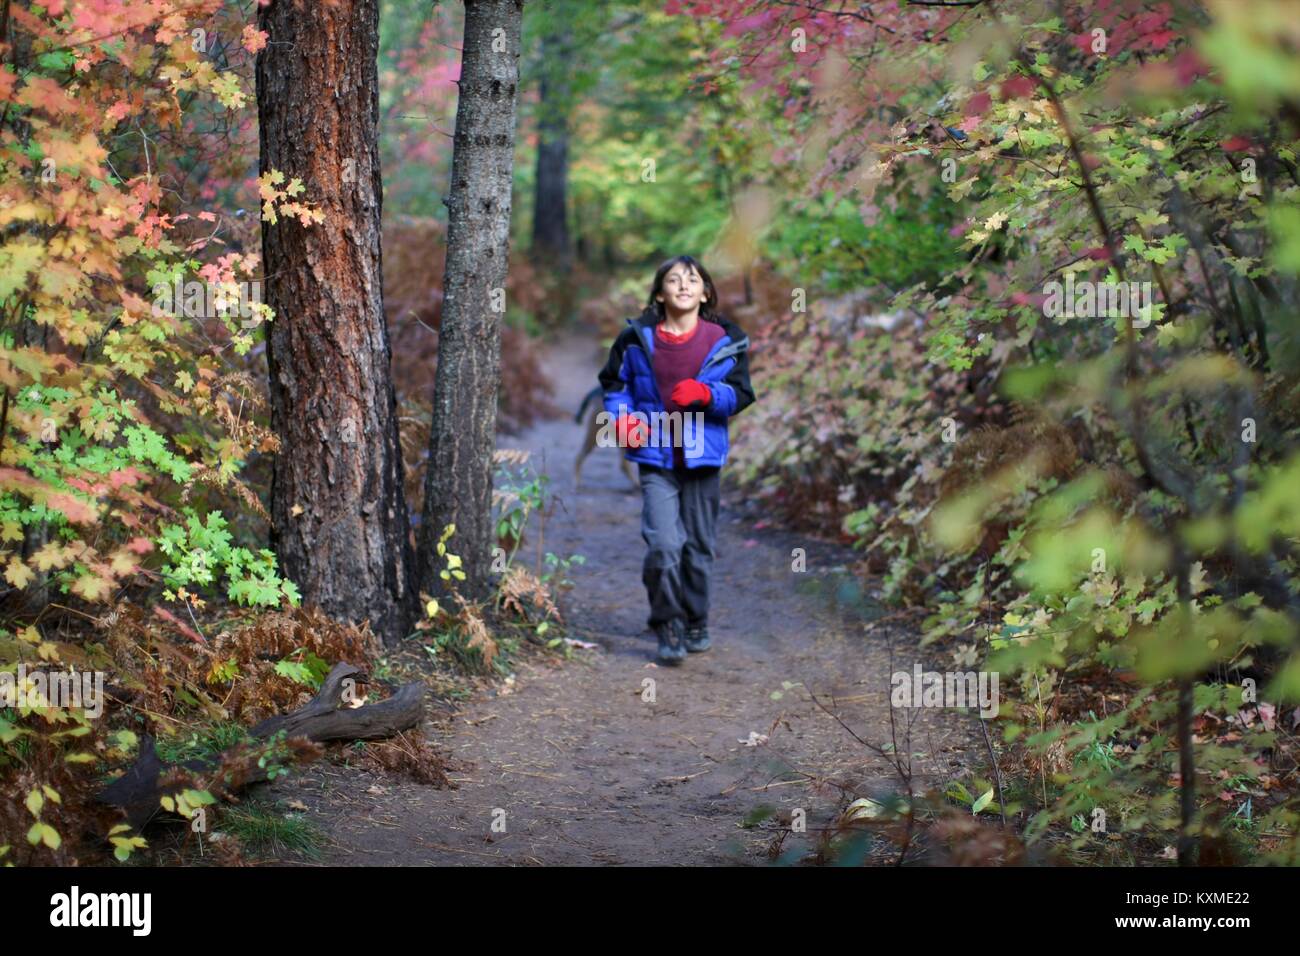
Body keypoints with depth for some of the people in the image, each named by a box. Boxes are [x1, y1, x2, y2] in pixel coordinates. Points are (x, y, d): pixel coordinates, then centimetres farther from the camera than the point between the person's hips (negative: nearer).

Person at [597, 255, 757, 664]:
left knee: (698, 546, 11)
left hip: (703, 457, 1)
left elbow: (741, 394, 0)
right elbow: (613, 382, 14)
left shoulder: (724, 340, 1)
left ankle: (695, 625, 29)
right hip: (656, 458, -1)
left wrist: (705, 393, -20)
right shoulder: (637, 338, 1)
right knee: (663, 545, -15)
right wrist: (621, 417, -5)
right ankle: (669, 629, -1)